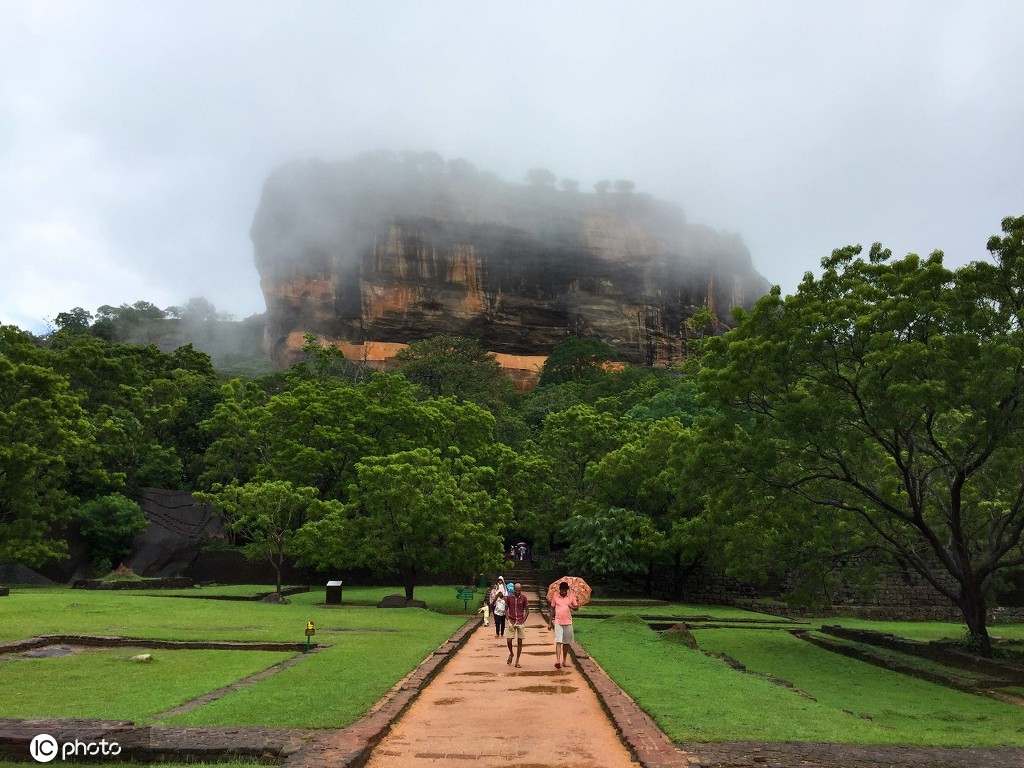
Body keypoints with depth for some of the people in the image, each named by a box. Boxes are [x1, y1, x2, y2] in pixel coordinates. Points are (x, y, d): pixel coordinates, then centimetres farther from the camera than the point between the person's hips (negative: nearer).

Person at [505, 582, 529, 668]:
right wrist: (508, 620, -5)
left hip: (520, 622, 0)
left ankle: (517, 661, 11)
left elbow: (527, 610, 4)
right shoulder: (509, 597, -3)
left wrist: (524, 620, -6)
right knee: (508, 640, -7)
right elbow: (506, 609, 5)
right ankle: (511, 653, 23)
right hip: (511, 622, 0)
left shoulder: (524, 598, -4)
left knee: (519, 641, 1)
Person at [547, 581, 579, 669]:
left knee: (566, 643, 9)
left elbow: (577, 608, 4)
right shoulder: (555, 597, 1)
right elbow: (552, 610, 7)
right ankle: (558, 661, -18)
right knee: (558, 642, -11)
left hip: (568, 623, 2)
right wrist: (550, 623, 6)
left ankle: (564, 660, 22)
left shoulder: (571, 596, 2)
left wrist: (572, 607, -20)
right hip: (558, 623, -2)